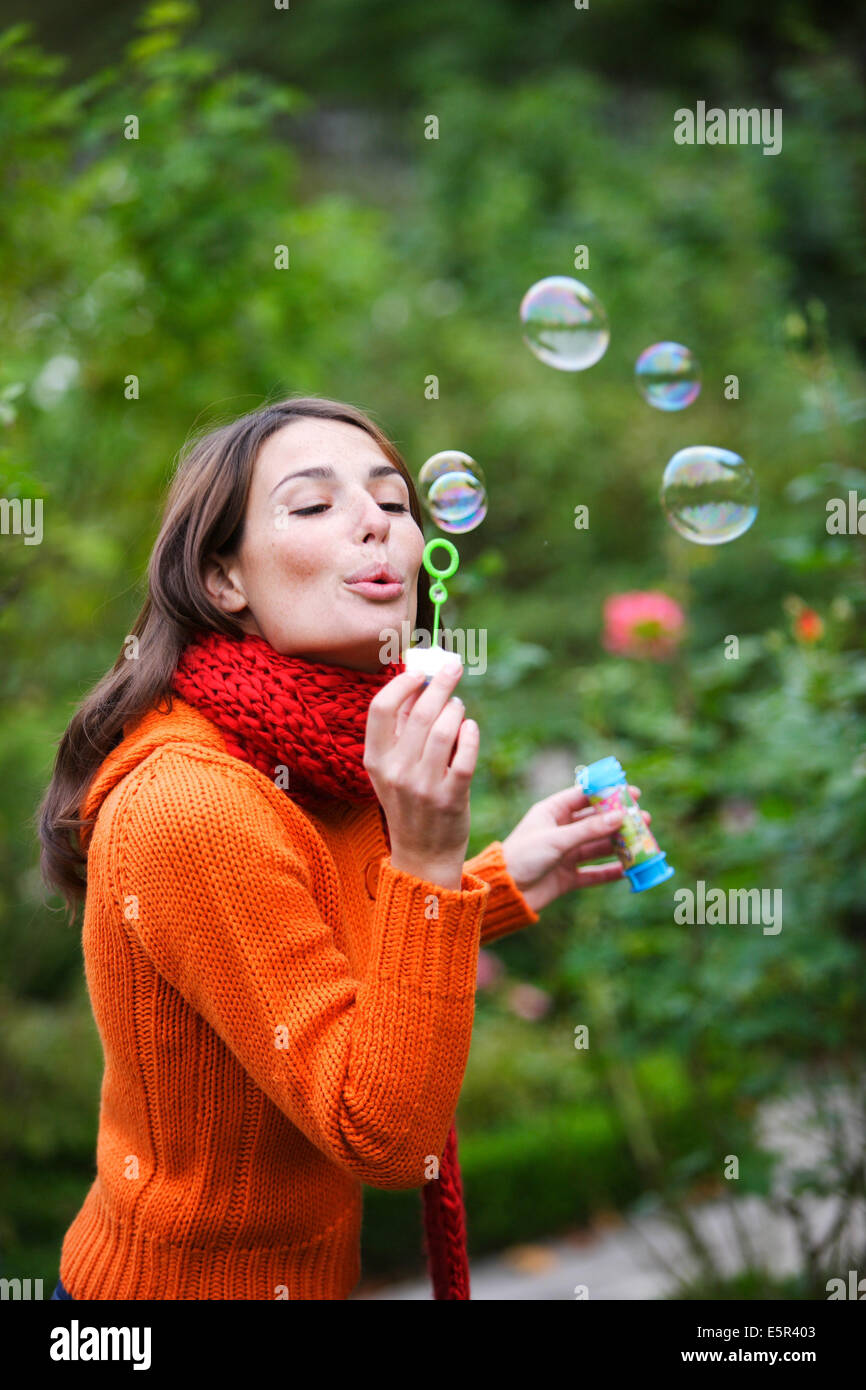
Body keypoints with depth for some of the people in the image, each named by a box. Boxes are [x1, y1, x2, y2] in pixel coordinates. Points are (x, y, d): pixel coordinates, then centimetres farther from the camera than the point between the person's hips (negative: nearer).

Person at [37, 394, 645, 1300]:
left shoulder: (331, 755, -2)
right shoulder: (192, 806, -27)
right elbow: (382, 1133, -26)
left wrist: (504, 880, 4)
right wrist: (427, 860, -32)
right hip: (199, 1277, -8)